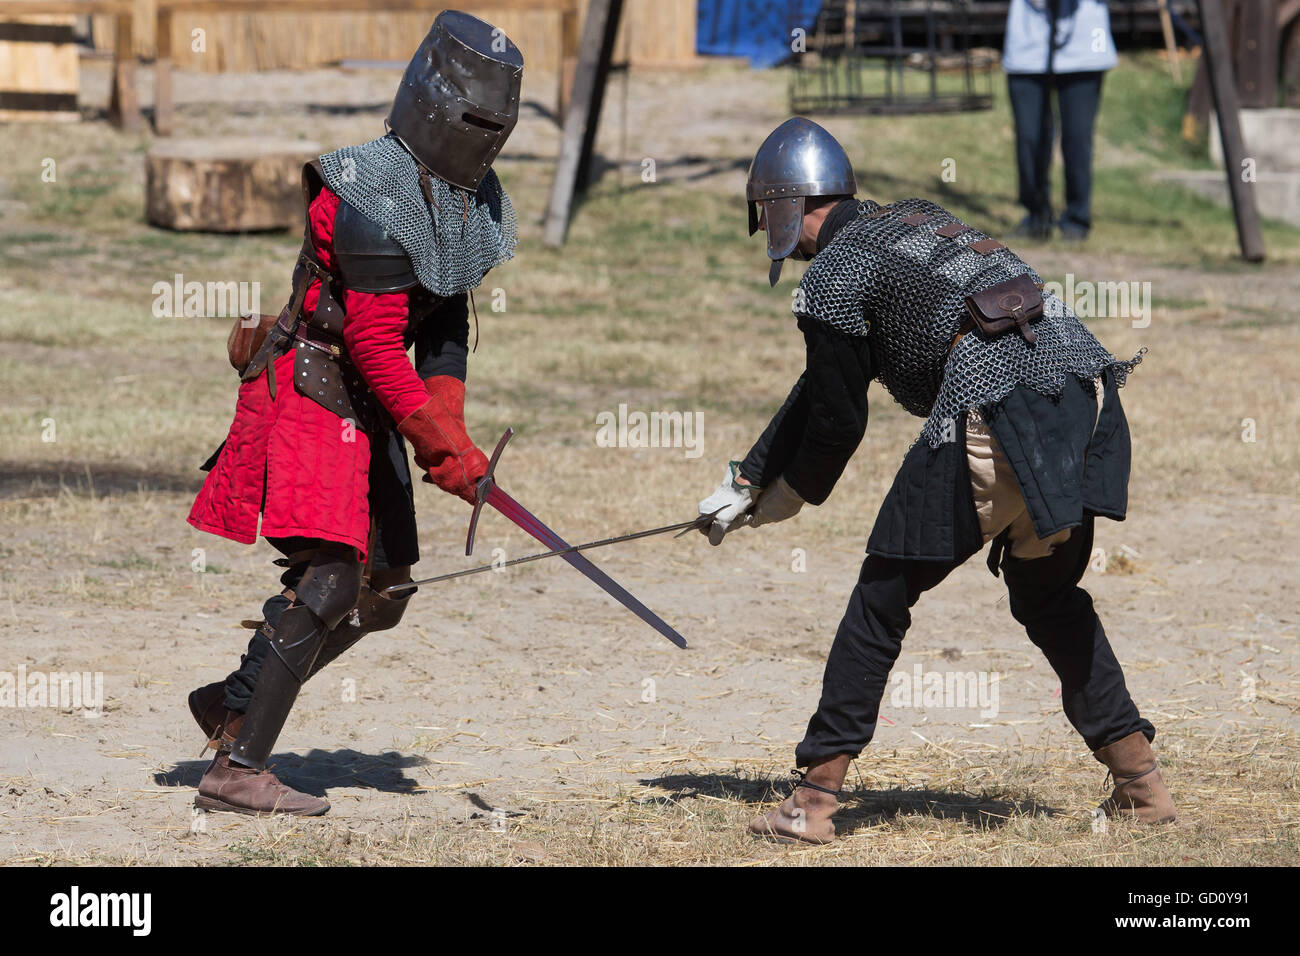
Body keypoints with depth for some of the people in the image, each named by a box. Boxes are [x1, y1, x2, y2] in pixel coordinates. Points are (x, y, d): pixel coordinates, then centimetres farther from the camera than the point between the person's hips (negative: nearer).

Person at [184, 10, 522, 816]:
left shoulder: (482, 205, 7)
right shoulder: (371, 193, -22)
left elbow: (445, 325, 12)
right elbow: (373, 342, -23)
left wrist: (447, 422, -3)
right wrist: (444, 447, -22)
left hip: (368, 405, 9)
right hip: (305, 387, -9)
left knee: (384, 592, 13)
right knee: (330, 578, -20)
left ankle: (235, 702, 27)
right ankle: (238, 770, -22)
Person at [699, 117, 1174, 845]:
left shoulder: (833, 276, 5)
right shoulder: (914, 220, 30)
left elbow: (838, 423, 9)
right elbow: (824, 388, 35)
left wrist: (789, 497, 30)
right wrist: (747, 483, 37)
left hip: (997, 412, -7)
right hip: (1087, 384, 7)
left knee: (884, 599, 5)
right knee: (1050, 593, 25)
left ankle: (815, 800, 4)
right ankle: (1141, 780, 22)